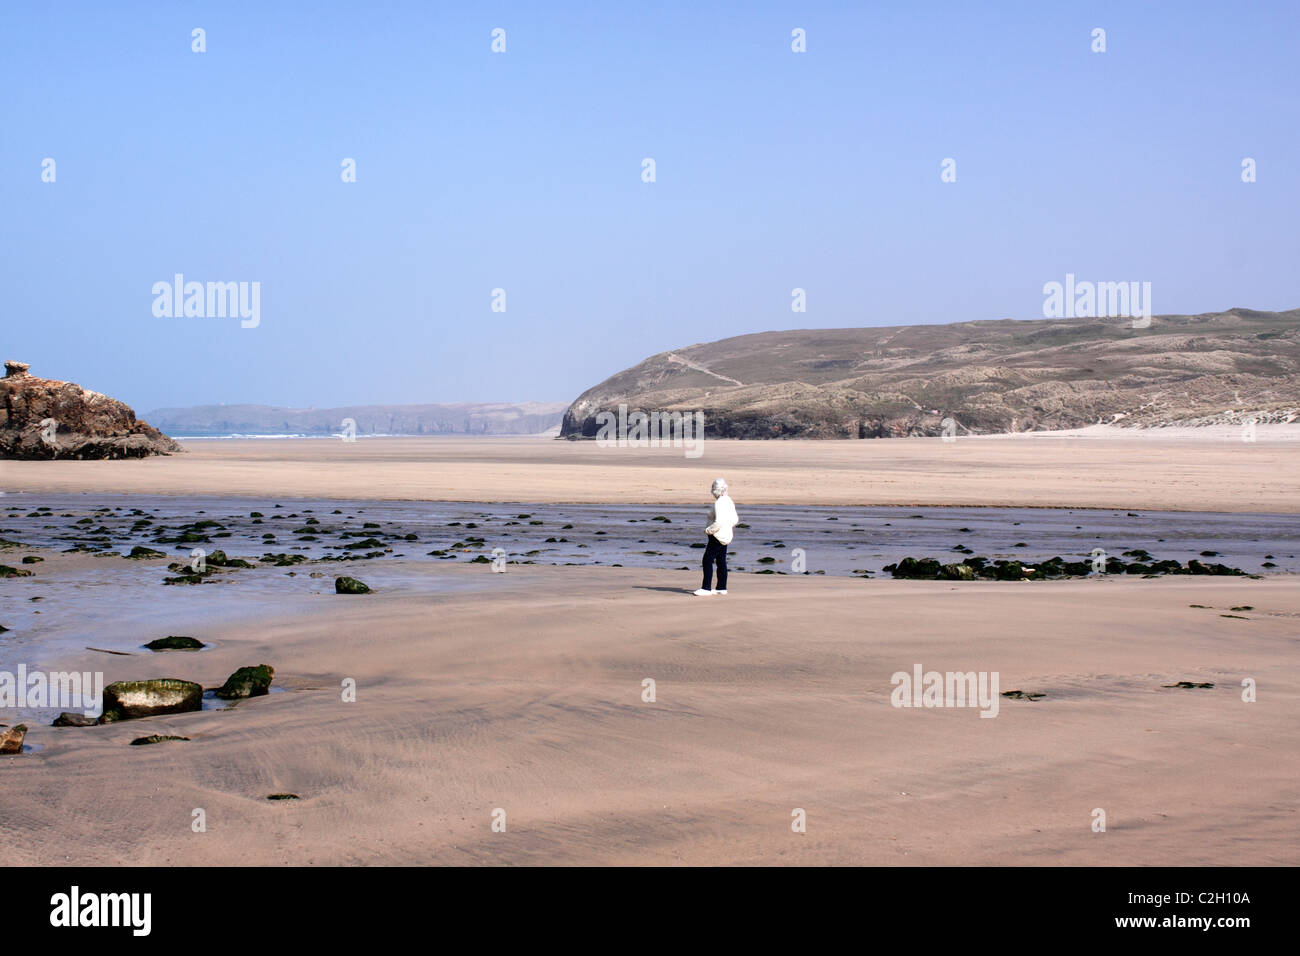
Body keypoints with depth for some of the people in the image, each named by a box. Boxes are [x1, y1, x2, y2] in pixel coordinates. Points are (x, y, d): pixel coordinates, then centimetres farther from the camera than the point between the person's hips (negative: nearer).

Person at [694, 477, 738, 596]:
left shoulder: (719, 503, -20)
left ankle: (706, 588, -11)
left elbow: (719, 522, -27)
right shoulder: (728, 500, 9)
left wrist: (708, 530, -16)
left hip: (718, 536, -10)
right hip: (725, 536, 10)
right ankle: (722, 588, 19)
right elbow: (734, 519, 16)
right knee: (721, 561, 15)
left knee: (707, 560, -9)